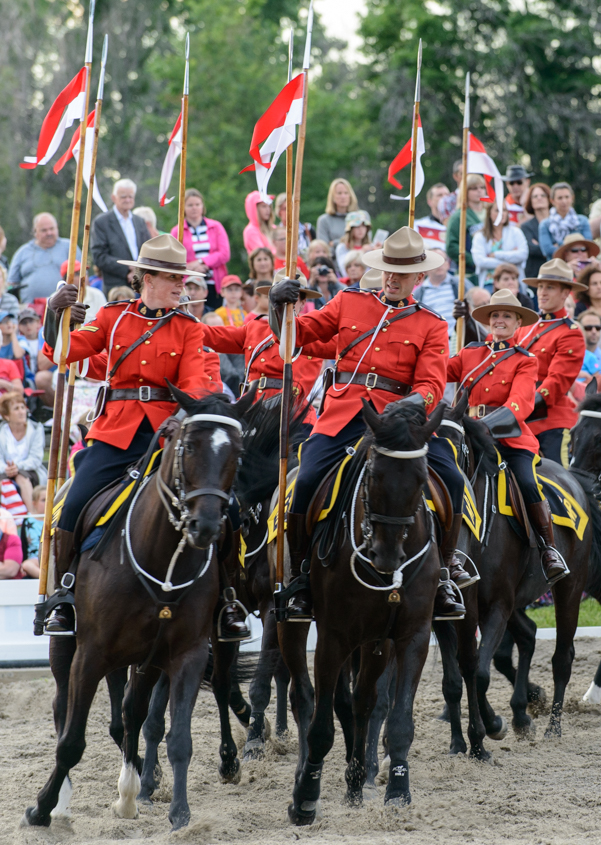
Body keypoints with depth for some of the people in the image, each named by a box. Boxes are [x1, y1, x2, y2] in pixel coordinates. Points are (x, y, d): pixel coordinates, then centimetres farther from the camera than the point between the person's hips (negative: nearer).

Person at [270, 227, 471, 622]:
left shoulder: (431, 325, 10)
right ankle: (300, 578, -3)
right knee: (307, 481, -21)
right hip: (344, 413, 0)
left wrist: (416, 402, -24)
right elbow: (299, 333, 17)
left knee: (451, 479, -19)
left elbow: (432, 382, 0)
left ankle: (444, 572, 1)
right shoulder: (349, 303, 16)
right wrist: (281, 307, -5)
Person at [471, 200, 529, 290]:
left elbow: (523, 254, -2)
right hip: (489, 283, -1)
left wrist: (496, 255, -3)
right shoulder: (480, 236, 11)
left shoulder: (515, 232, 14)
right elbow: (480, 261, -5)